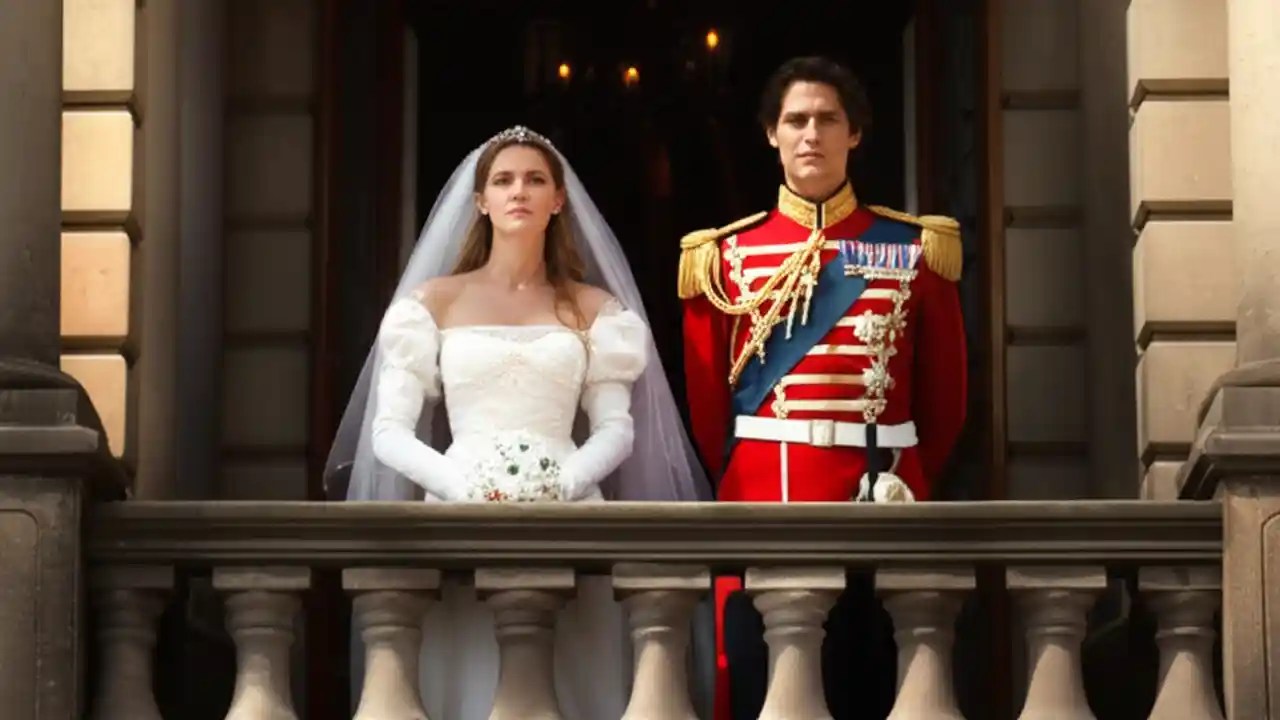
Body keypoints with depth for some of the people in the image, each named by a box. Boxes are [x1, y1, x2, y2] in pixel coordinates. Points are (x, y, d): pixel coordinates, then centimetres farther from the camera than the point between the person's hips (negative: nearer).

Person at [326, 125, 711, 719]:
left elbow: (617, 428, 6)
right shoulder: (434, 301, 9)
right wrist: (468, 488, -13)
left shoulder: (593, 308, 13)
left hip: (567, 522, 1)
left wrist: (561, 486, -13)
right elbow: (389, 432, 2)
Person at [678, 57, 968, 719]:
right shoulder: (725, 255, 7)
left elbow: (945, 391, 12)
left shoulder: (915, 249, 6)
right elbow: (704, 398, 12)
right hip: (760, 510, 0)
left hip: (875, 511, 0)